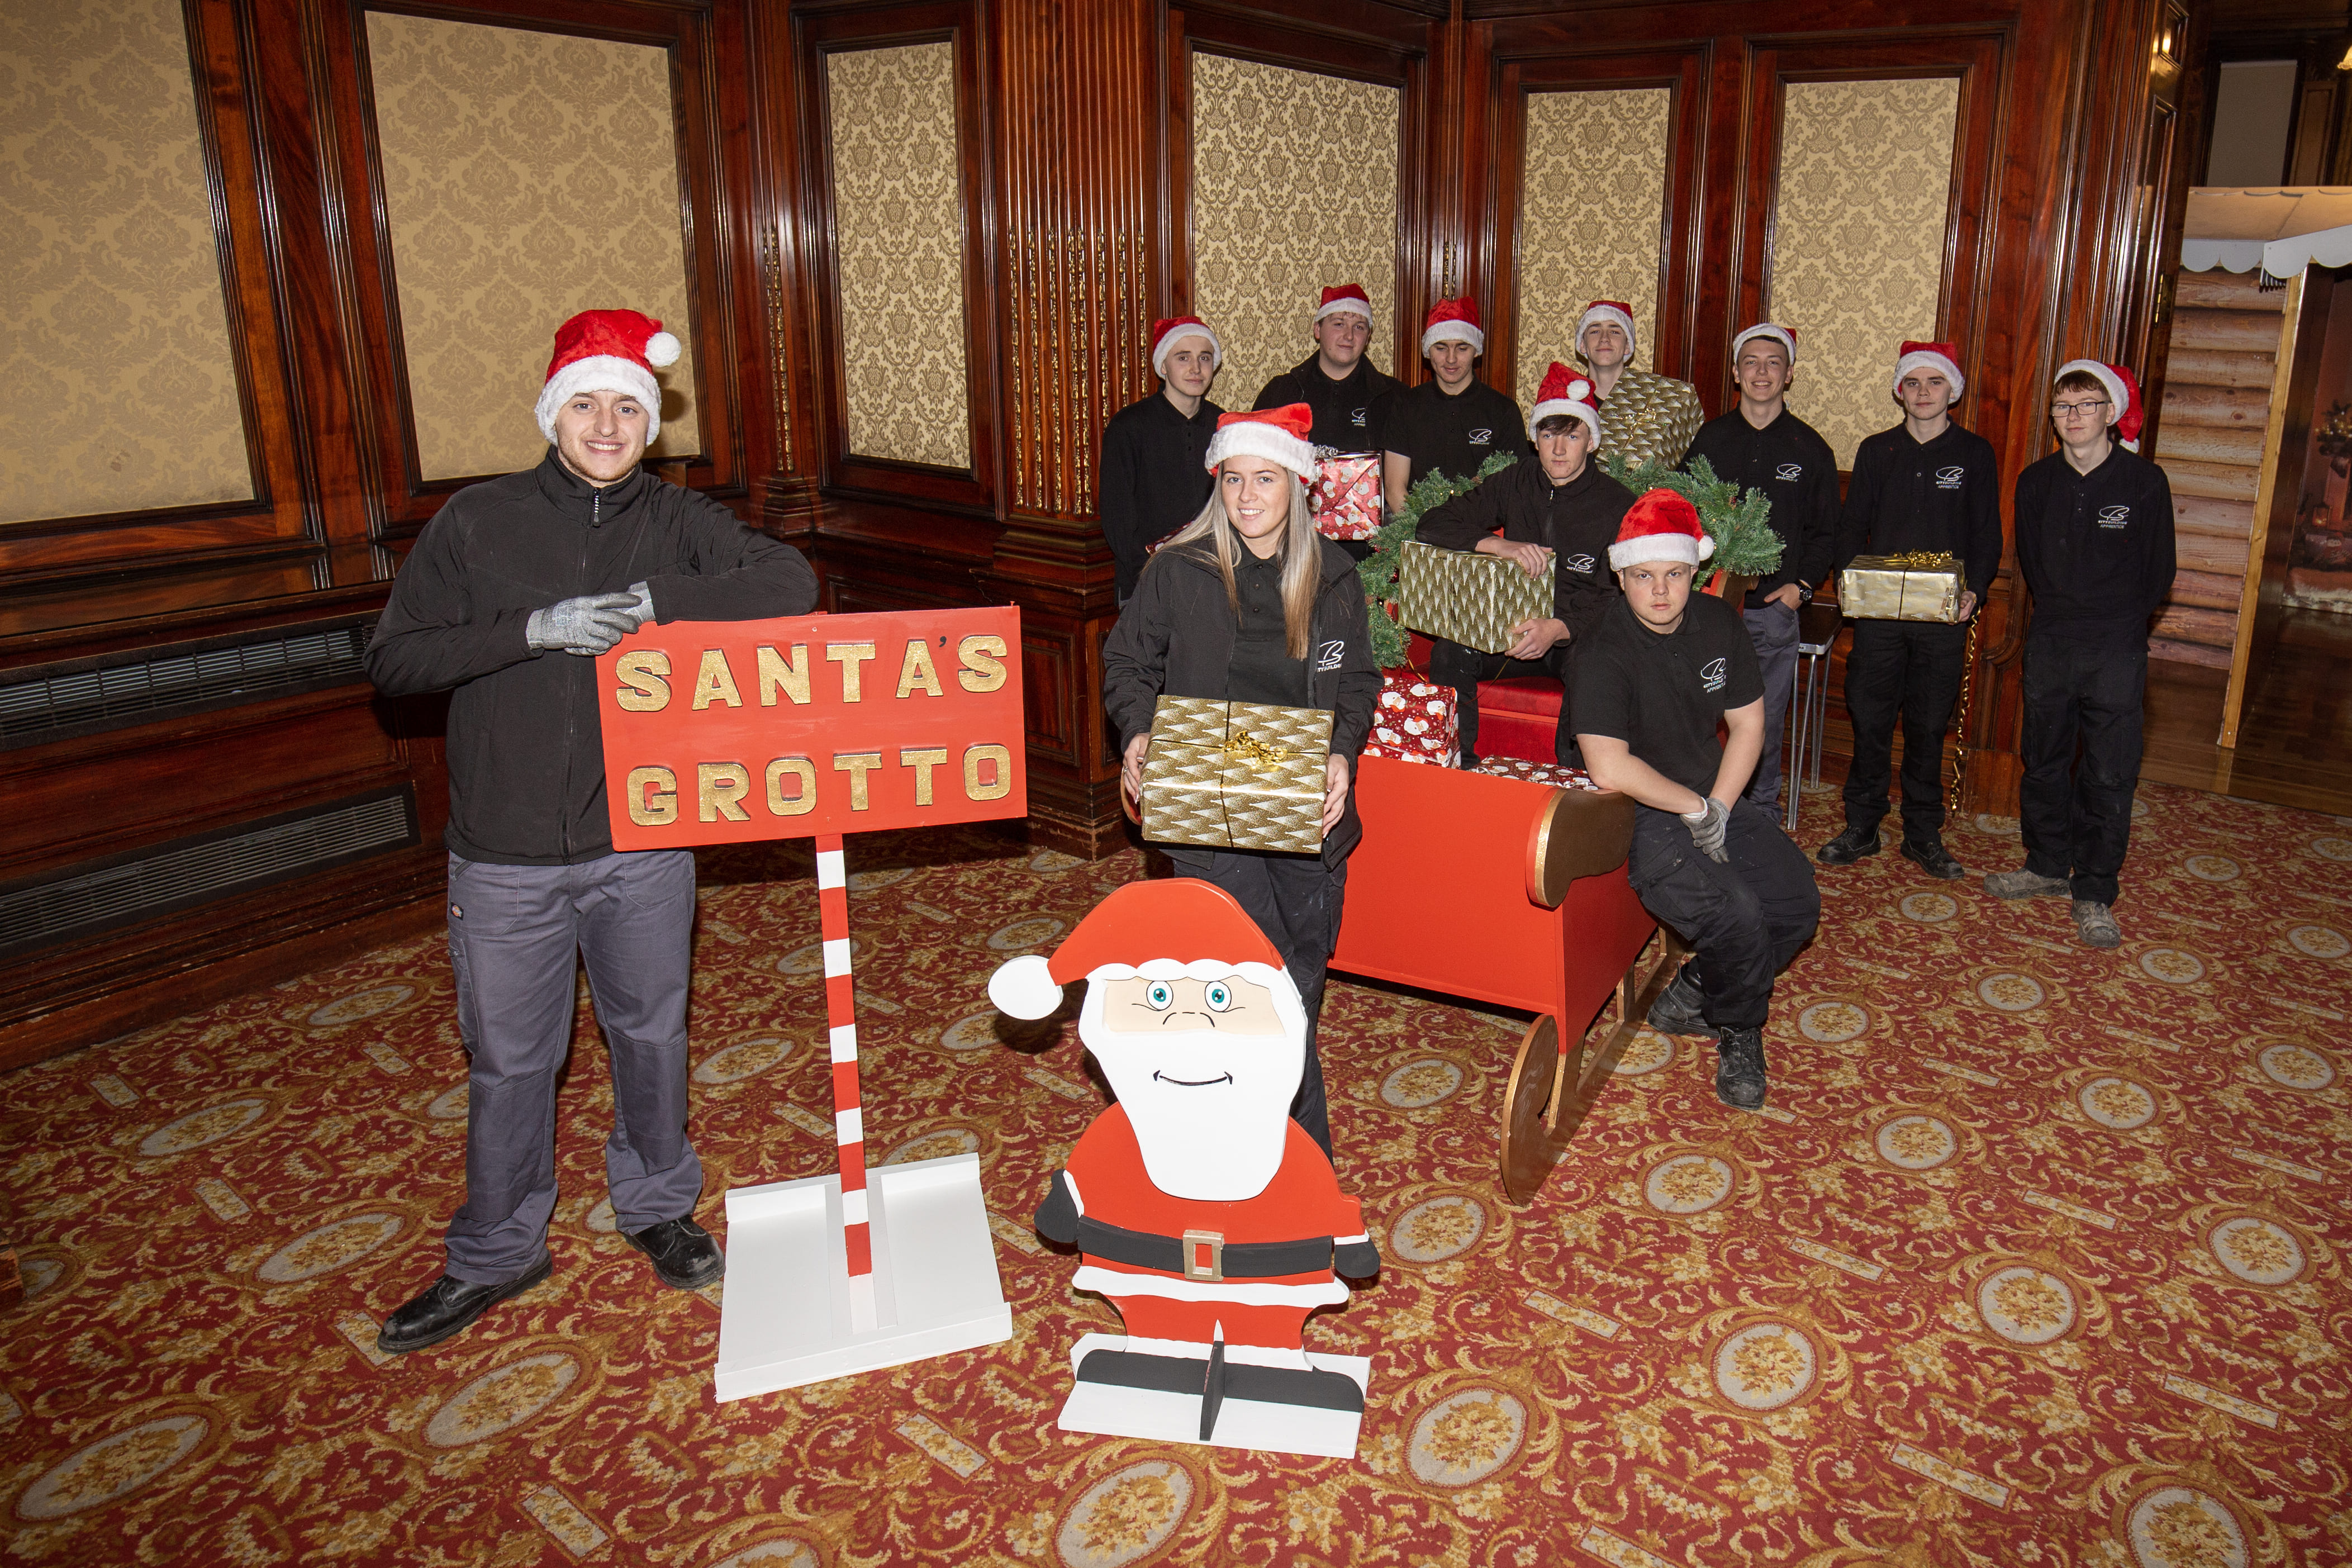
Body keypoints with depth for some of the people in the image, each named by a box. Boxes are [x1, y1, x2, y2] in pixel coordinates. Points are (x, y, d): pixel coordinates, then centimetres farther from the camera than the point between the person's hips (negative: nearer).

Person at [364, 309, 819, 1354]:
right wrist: (535, 629, -18)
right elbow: (393, 661, -7)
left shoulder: (676, 522, -1)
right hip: (507, 854, 0)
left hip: (642, 845, 1)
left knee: (650, 1035, 17)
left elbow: (791, 584, -15)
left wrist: (653, 601, -23)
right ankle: (496, 1256, 33)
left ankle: (656, 1208, 40)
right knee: (508, 1060, 12)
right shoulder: (479, 522, -2)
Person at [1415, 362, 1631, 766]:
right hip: (1514, 626, 3)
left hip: (1579, 636, -3)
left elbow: (1617, 597, -12)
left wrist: (1558, 628, -32)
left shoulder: (1618, 505, -6)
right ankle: (1457, 765, -11)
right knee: (1449, 652, -25)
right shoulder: (1517, 482, 5)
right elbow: (1432, 526, -3)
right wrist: (1502, 545, -21)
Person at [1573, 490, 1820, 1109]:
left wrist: (1719, 809, -5)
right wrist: (1695, 809, -19)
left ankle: (1692, 997, 13)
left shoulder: (1718, 623, 2)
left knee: (1799, 905, -6)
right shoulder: (1604, 655, -20)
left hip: (1713, 797, 7)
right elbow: (1610, 768, -30)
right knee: (1735, 913, -24)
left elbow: (1747, 722, 8)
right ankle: (1740, 1032, 6)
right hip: (1637, 816, -7)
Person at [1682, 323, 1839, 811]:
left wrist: (1801, 584, -4)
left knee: (1766, 716, 4)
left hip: (1775, 607, 0)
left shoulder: (1811, 449, 7)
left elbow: (1824, 531, 11)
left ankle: (1763, 806, 19)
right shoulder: (1709, 440, 9)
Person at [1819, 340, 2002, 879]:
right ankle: (1861, 828, 15)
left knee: (1929, 727, 6)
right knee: (1869, 719, 3)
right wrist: (1848, 577, -7)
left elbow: (1987, 535, 5)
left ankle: (1923, 835, 18)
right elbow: (1852, 525, 11)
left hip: (1944, 614, -1)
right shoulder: (1876, 451, 10)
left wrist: (1974, 590, -11)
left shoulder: (1975, 454, 6)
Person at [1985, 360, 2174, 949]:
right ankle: (2048, 867, 30)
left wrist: (2118, 625, 9)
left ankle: (2094, 893, 10)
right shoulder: (2036, 482, 3)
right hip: (2049, 642, 4)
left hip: (2116, 650, -3)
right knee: (2043, 760, 13)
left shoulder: (2145, 482, -7)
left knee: (2109, 774, 0)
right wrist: (2061, 614, 13)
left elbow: (2157, 572, 2)